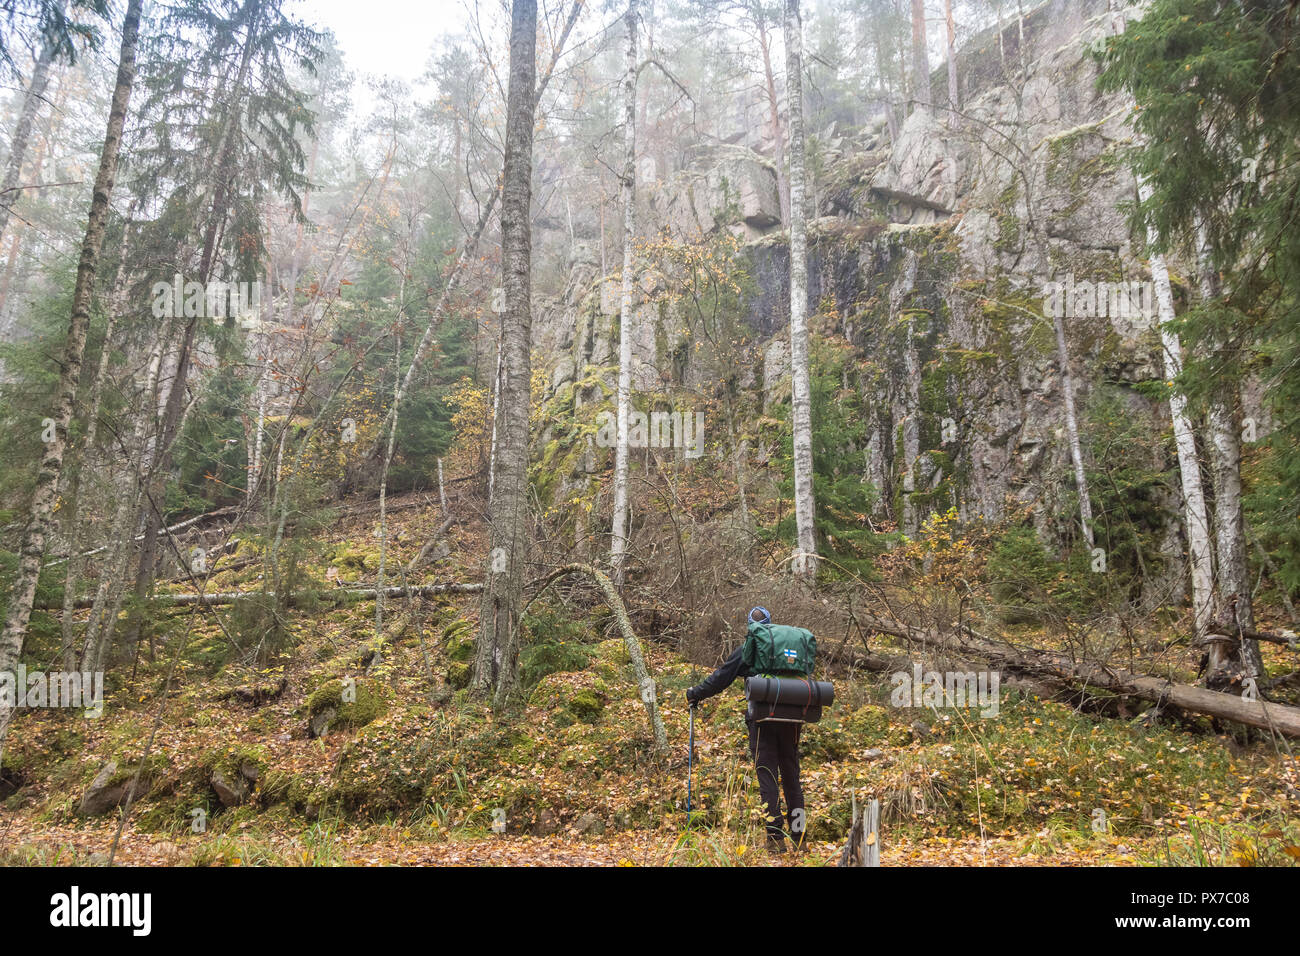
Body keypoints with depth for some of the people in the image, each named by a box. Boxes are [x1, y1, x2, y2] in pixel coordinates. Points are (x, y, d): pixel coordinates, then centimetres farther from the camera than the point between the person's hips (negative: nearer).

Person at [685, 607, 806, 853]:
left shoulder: (748, 649, 1)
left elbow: (721, 678, 4)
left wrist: (696, 693, 16)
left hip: (762, 721, -4)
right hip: (791, 721, 4)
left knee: (768, 778, 0)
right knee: (792, 778, 11)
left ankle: (776, 838, -4)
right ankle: (799, 838, 13)